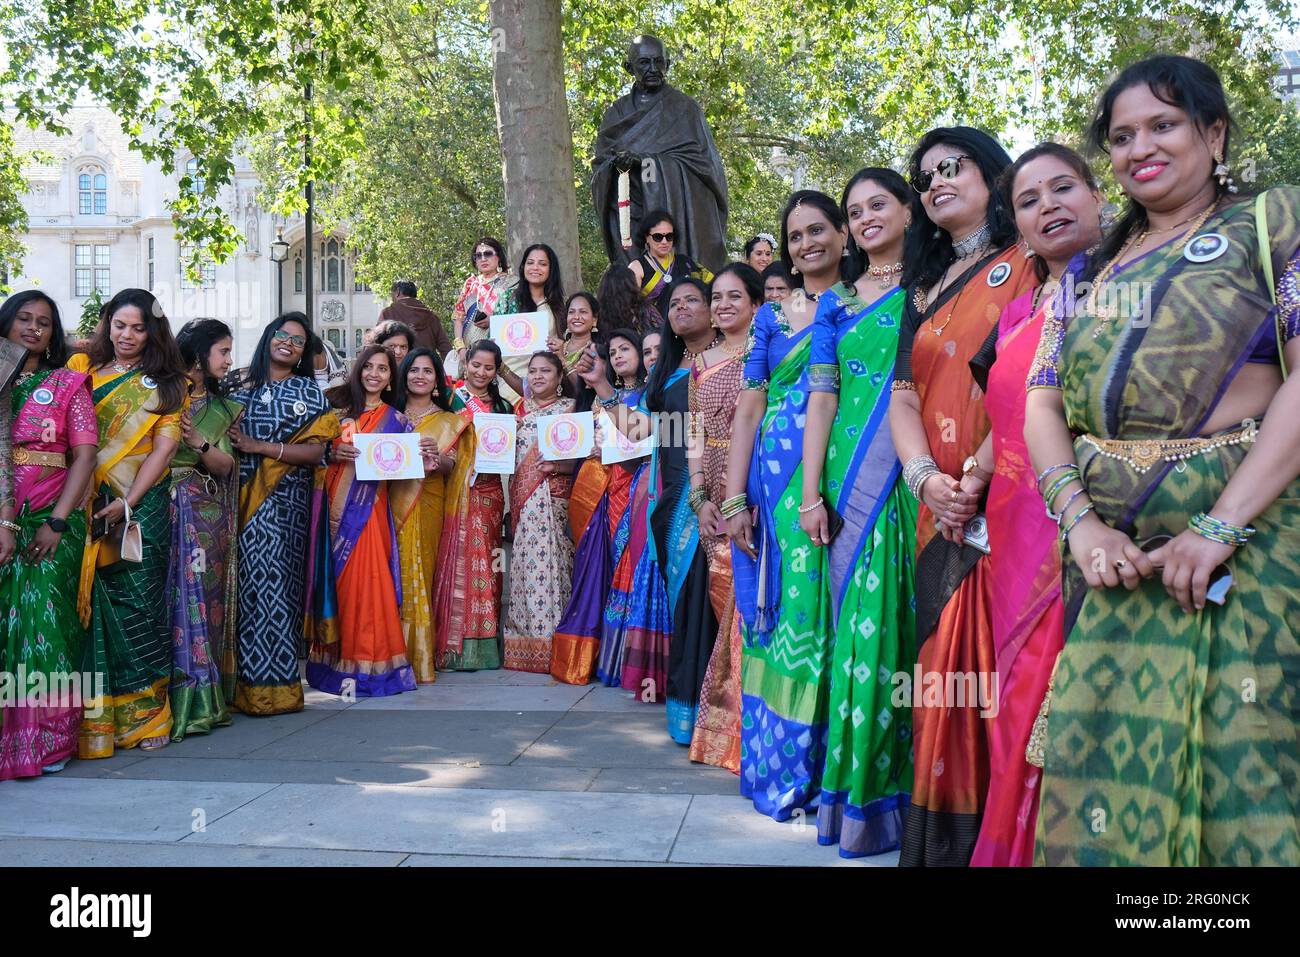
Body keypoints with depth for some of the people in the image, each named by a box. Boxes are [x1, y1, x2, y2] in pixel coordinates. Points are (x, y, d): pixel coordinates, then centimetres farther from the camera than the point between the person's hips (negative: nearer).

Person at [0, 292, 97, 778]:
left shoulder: (68, 383, 8)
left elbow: (85, 455, 0)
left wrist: (57, 523, -10)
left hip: (51, 524, -2)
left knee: (43, 623, -6)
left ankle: (46, 738, 2)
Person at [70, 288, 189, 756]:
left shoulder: (165, 383, 8)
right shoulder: (81, 368, 11)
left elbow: (164, 447, 0)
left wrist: (128, 503, -10)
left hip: (140, 508, -1)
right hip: (86, 506, 1)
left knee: (137, 602, -1)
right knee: (91, 601, 0)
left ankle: (144, 713, 9)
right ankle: (93, 716, 7)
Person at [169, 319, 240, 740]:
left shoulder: (222, 408, 19)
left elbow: (226, 466, 9)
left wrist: (200, 444, -7)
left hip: (208, 514, 4)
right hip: (166, 506, -3)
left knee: (204, 597, -1)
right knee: (175, 597, -7)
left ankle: (203, 698, 4)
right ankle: (178, 700, -1)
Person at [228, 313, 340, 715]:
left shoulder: (309, 391, 5)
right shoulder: (244, 389, 15)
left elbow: (316, 451, -4)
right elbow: (229, 439, 16)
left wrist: (259, 446, -10)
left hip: (285, 502, -3)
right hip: (244, 500, 4)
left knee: (272, 580, -9)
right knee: (247, 582, 1)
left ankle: (274, 685, -3)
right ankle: (245, 679, 10)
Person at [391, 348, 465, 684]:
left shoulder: (448, 421, 11)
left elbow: (453, 468, 4)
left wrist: (437, 455, -16)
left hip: (427, 504, -1)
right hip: (394, 501, 2)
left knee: (419, 572, -5)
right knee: (395, 573, -2)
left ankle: (419, 655, 2)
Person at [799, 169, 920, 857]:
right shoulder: (836, 302, 15)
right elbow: (822, 397, 9)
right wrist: (811, 493, 1)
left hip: (920, 477, -3)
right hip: (853, 480, 3)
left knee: (907, 622, -3)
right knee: (860, 619, 4)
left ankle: (907, 786, 9)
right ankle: (861, 788, 15)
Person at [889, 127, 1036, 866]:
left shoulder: (1029, 265, 3)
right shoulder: (926, 287, 20)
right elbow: (904, 395, 10)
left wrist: (979, 473, -19)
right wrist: (925, 476, -8)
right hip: (941, 510, 5)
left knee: (1000, 656, -6)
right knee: (946, 660, 6)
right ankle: (946, 836, 16)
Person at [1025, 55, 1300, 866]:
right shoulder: (1090, 269, 18)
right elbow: (1043, 404, 8)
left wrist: (1220, 525, -17)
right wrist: (1081, 522, -9)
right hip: (1113, 545, 4)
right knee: (1104, 759, 2)